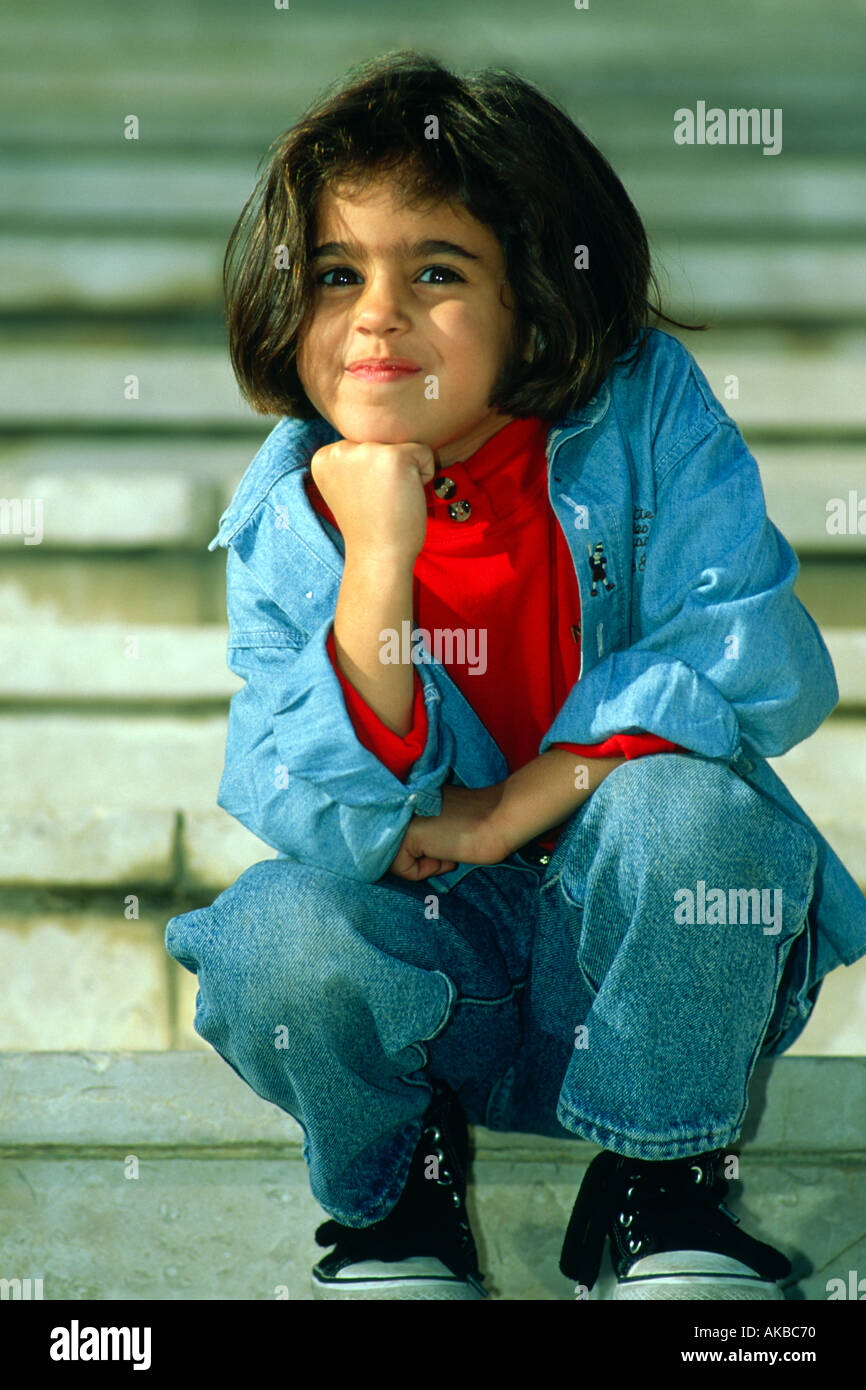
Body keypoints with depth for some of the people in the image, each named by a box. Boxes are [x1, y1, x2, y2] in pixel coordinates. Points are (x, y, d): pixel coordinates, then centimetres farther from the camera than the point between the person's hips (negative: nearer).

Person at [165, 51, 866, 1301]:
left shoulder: (647, 410, -13)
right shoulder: (286, 517, -10)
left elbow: (763, 663, -20)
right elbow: (320, 819, -19)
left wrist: (509, 809, -21)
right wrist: (378, 566, -31)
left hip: (646, 934, -1)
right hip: (431, 942, 1)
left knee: (683, 809, -32)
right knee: (279, 940, -30)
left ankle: (655, 1190, -8)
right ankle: (398, 1180, 6)